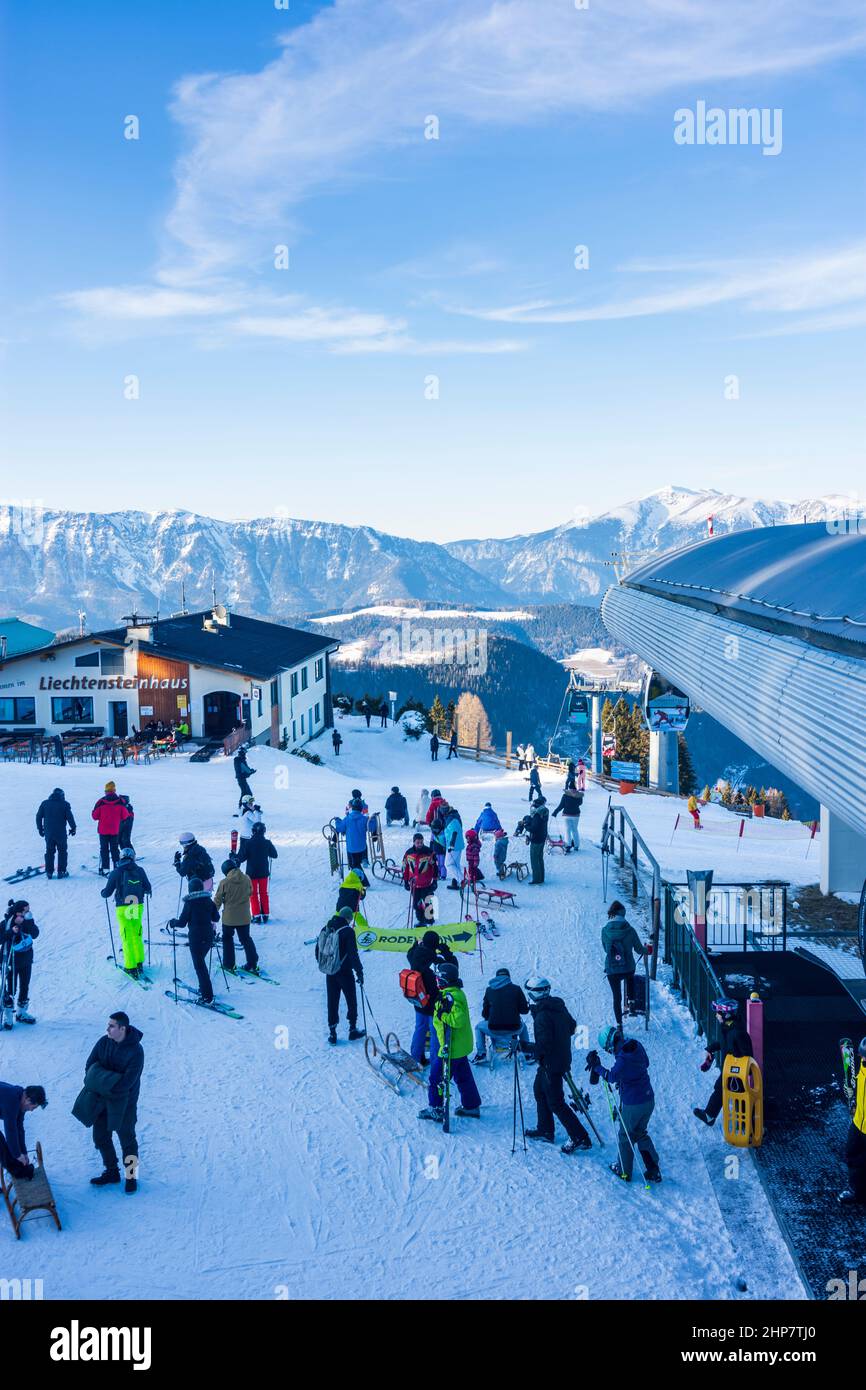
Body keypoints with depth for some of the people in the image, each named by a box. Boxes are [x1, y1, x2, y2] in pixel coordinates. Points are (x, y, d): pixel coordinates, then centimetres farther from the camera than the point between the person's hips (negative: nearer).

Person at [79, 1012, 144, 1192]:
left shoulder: (135, 1051, -23)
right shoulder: (103, 1042, -7)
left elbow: (127, 1082, -25)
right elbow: (90, 1065, -2)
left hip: (123, 1102, -6)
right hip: (101, 1099, 6)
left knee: (127, 1139, 7)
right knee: (100, 1137, 15)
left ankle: (131, 1176, 24)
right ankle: (111, 1171, 34)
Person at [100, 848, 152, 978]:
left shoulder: (116, 872, -7)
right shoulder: (139, 870, -1)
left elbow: (107, 893, -4)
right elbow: (148, 889, 6)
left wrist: (103, 892, 20)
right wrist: (146, 892, 29)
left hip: (123, 909, -3)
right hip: (138, 906, 3)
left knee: (127, 938, 3)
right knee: (137, 935, 17)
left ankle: (131, 968, 2)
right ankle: (140, 963, 22)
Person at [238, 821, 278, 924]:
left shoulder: (248, 843, -15)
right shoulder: (267, 843, -8)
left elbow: (242, 858, -12)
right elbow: (275, 855, 2)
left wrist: (236, 859, 8)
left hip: (252, 873, -2)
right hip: (264, 873, 2)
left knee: (253, 894, 8)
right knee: (264, 893, 16)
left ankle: (256, 915, 4)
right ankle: (265, 914, 18)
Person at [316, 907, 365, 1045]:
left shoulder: (325, 929, 2)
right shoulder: (348, 931, -16)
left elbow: (318, 950, 10)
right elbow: (353, 954, -17)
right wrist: (359, 971, -9)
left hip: (329, 973, 5)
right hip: (345, 972, -5)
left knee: (332, 1002, 12)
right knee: (351, 1001, 12)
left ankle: (332, 1032, 13)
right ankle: (353, 1029, 18)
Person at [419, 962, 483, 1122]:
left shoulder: (449, 997, -24)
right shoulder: (457, 993, 7)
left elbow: (457, 1020, -33)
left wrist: (442, 1013, -27)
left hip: (450, 1047, -10)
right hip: (461, 1046, 10)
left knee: (436, 1077, 4)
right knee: (463, 1077, 20)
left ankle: (435, 1109, 13)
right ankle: (472, 1106, 29)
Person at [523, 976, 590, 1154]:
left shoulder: (542, 1016, -27)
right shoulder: (559, 1006, 1)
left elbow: (544, 1045, -29)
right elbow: (572, 1026, 15)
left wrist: (525, 1047, -19)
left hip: (551, 1064, -9)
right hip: (562, 1058, 9)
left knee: (555, 1103, 0)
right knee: (539, 1091, 24)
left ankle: (580, 1138, 3)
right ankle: (545, 1130, 34)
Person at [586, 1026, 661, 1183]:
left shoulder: (623, 1058, -27)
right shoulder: (636, 1045, -3)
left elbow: (612, 1077, -19)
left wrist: (597, 1066, -10)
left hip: (632, 1104, -7)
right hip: (649, 1099, 7)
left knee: (625, 1136, 14)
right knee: (641, 1134, 23)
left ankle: (624, 1171, 28)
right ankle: (653, 1171, 22)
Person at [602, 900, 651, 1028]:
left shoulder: (605, 930, -8)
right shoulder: (629, 930, -11)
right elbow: (639, 949, 1)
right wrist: (647, 950, 24)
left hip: (611, 969, 0)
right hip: (628, 968, 0)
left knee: (616, 997, 15)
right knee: (630, 977, 37)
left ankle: (619, 1023, 19)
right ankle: (631, 1000, 29)